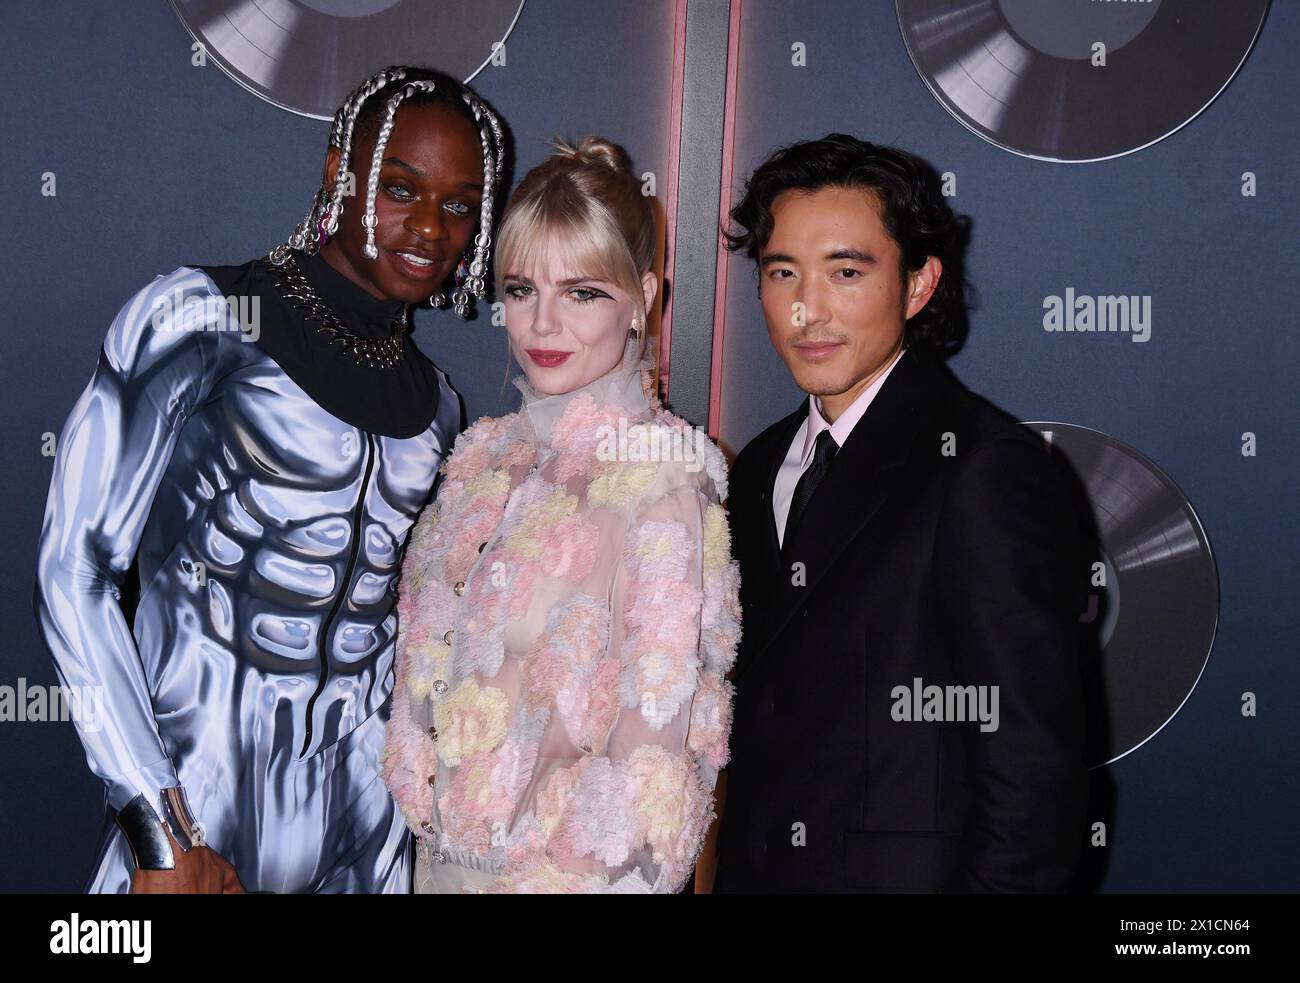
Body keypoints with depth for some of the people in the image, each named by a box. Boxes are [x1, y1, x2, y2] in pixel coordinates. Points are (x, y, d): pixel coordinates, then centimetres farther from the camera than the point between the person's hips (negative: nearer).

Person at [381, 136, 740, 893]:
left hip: (560, 870, -6)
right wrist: (436, 841, 4)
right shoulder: (492, 458, 2)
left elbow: (651, 756, -17)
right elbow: (435, 659, 9)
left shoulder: (656, 478, -19)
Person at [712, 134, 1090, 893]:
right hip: (755, 871, 7)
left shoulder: (996, 474, -17)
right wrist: (729, 871, 3)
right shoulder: (762, 468, 8)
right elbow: (760, 721, 12)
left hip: (906, 872, -7)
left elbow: (1034, 773, -20)